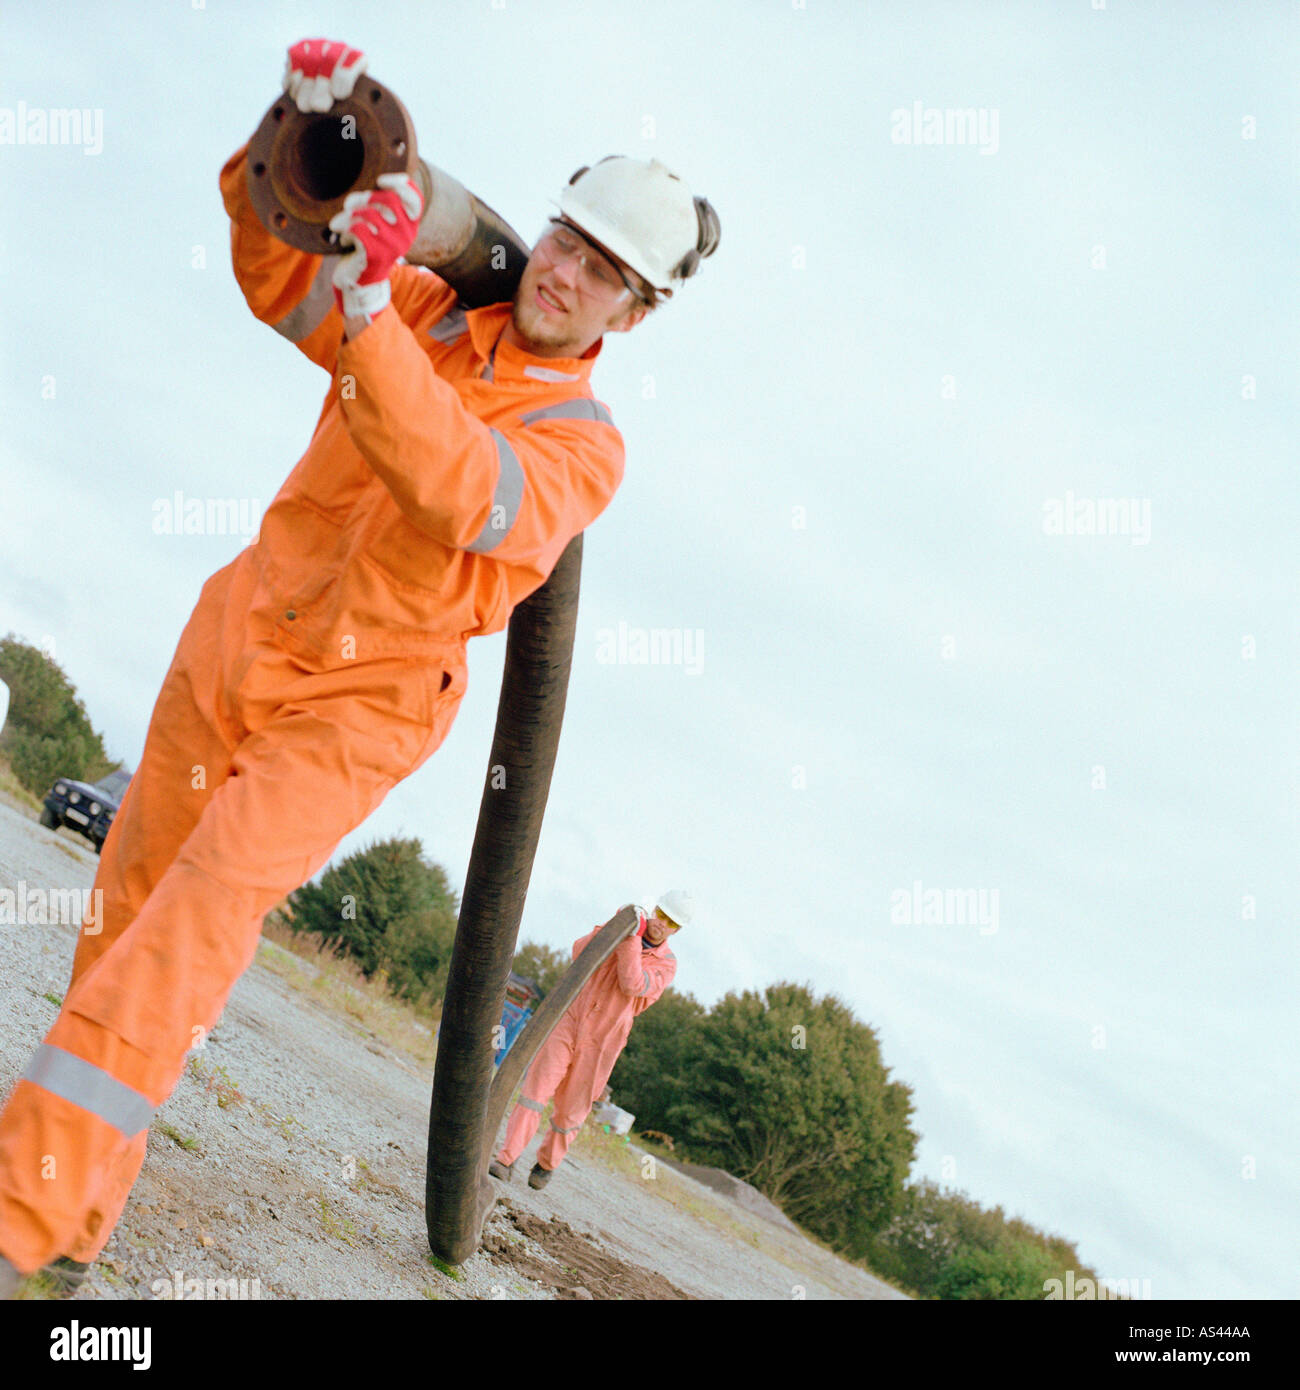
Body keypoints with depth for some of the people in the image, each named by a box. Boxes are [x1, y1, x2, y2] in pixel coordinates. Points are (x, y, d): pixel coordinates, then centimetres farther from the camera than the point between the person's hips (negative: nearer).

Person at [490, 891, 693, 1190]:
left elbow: (632, 986, -18)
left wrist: (632, 937, -21)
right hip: (568, 1022, 1)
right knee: (536, 1089, -13)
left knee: (571, 1111, 9)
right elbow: (580, 953, -8)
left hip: (599, 1043, 0)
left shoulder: (666, 965, 0)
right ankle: (505, 1162, -14)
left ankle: (546, 1164, 33)